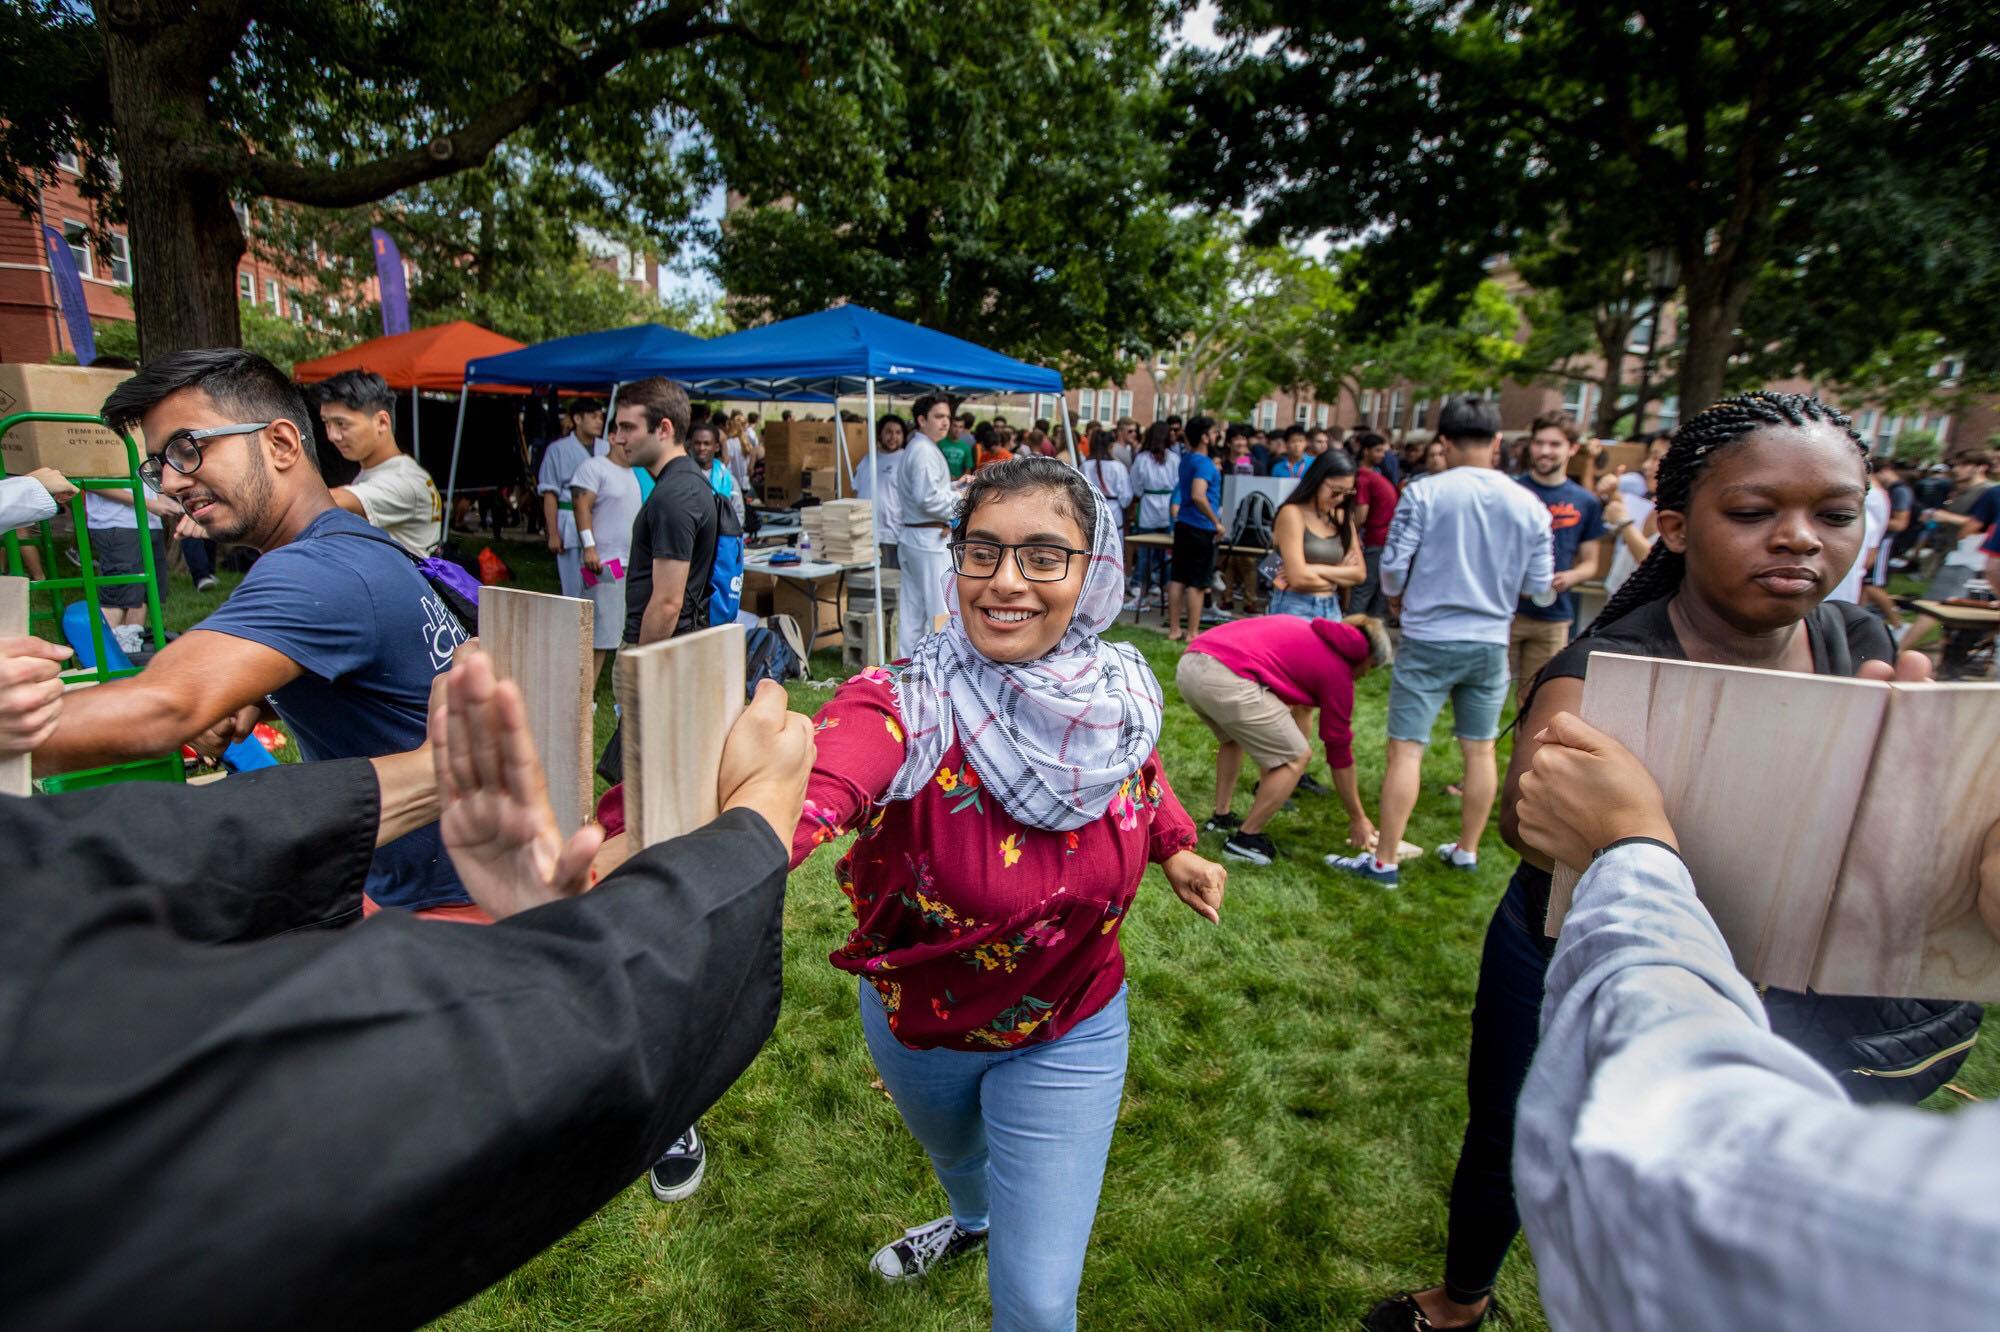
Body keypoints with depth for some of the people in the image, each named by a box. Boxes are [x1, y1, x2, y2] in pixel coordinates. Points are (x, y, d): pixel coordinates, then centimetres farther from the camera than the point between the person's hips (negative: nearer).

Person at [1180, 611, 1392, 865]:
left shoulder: (1304, 629, 30)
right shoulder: (1337, 668, 11)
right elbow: (1339, 748, 17)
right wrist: (1358, 819, 29)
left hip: (1188, 664, 8)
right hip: (1227, 679, -8)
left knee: (1233, 737, 35)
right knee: (1296, 758, 9)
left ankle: (1221, 816, 38)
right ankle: (1245, 839, 15)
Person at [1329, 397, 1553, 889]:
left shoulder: (1424, 494, -10)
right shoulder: (1530, 507, 0)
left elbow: (1393, 565, -9)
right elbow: (1539, 585, 3)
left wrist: (1397, 597, 13)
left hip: (1429, 640, -4)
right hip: (1491, 643, 4)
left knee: (1406, 749, -1)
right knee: (1480, 749, 15)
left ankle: (1384, 862, 4)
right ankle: (1467, 850, 30)